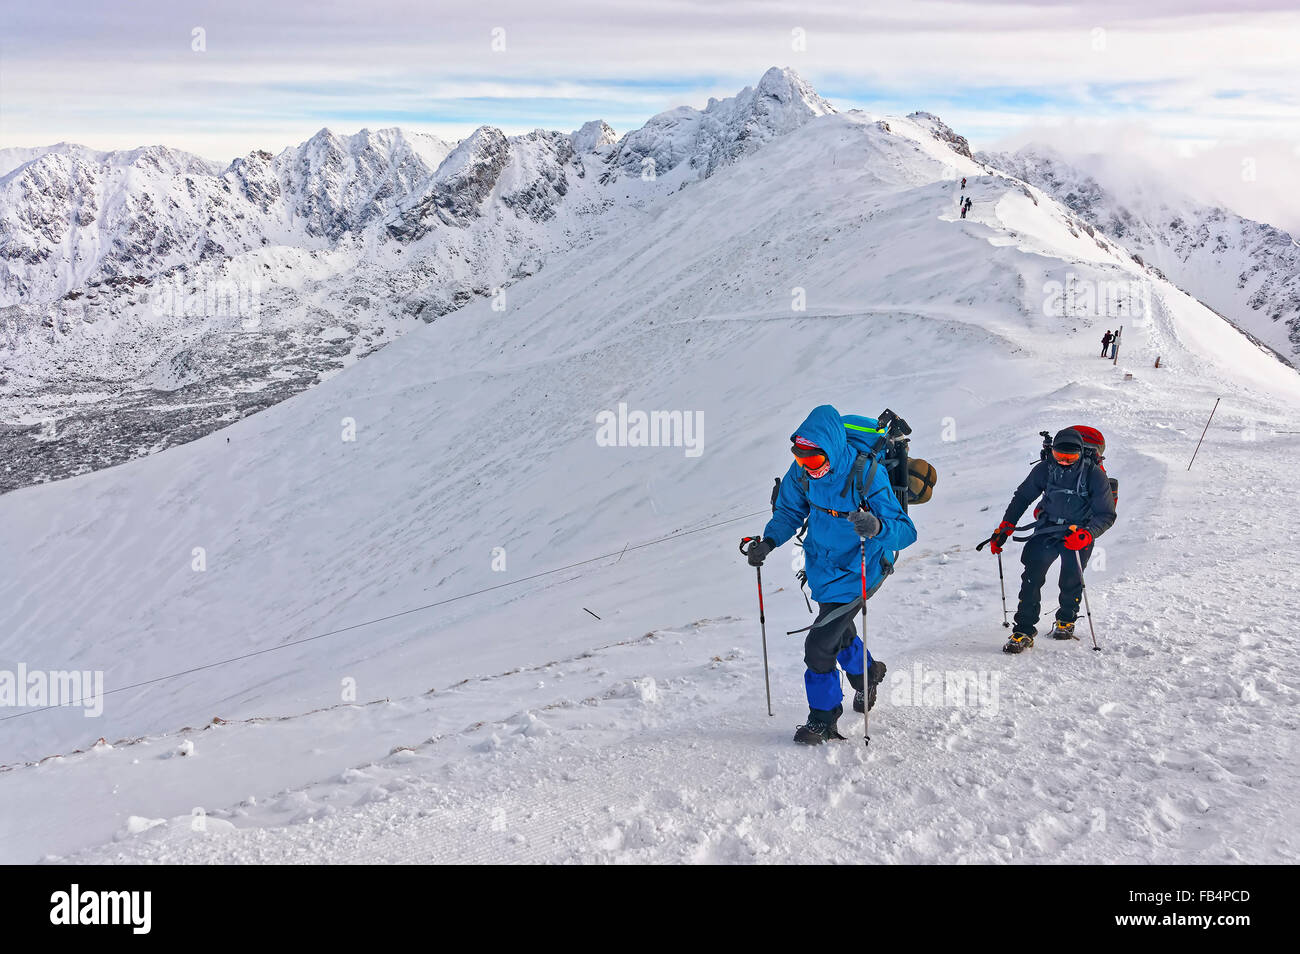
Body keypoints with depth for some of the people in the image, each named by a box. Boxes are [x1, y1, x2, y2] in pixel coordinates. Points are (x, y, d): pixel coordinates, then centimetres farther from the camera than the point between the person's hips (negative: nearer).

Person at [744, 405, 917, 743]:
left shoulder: (867, 475, -31)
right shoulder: (802, 470, -15)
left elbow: (906, 531, -32)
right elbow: (789, 511, 3)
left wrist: (878, 527, -53)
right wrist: (769, 540, -15)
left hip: (856, 571, -6)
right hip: (821, 563, 6)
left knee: (819, 645, -10)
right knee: (838, 627, 27)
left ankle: (823, 719, 13)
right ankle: (866, 673, 59)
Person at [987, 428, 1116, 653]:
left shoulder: (1094, 475, -13)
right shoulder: (1045, 469, -6)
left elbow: (1106, 515, -10)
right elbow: (1022, 497, 8)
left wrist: (1086, 534, -29)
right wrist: (1005, 528, 1)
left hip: (1078, 532, -1)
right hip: (1048, 529, 1)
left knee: (1071, 580, -8)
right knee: (1032, 575, -14)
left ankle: (1066, 620, 24)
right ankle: (1024, 630, -10)